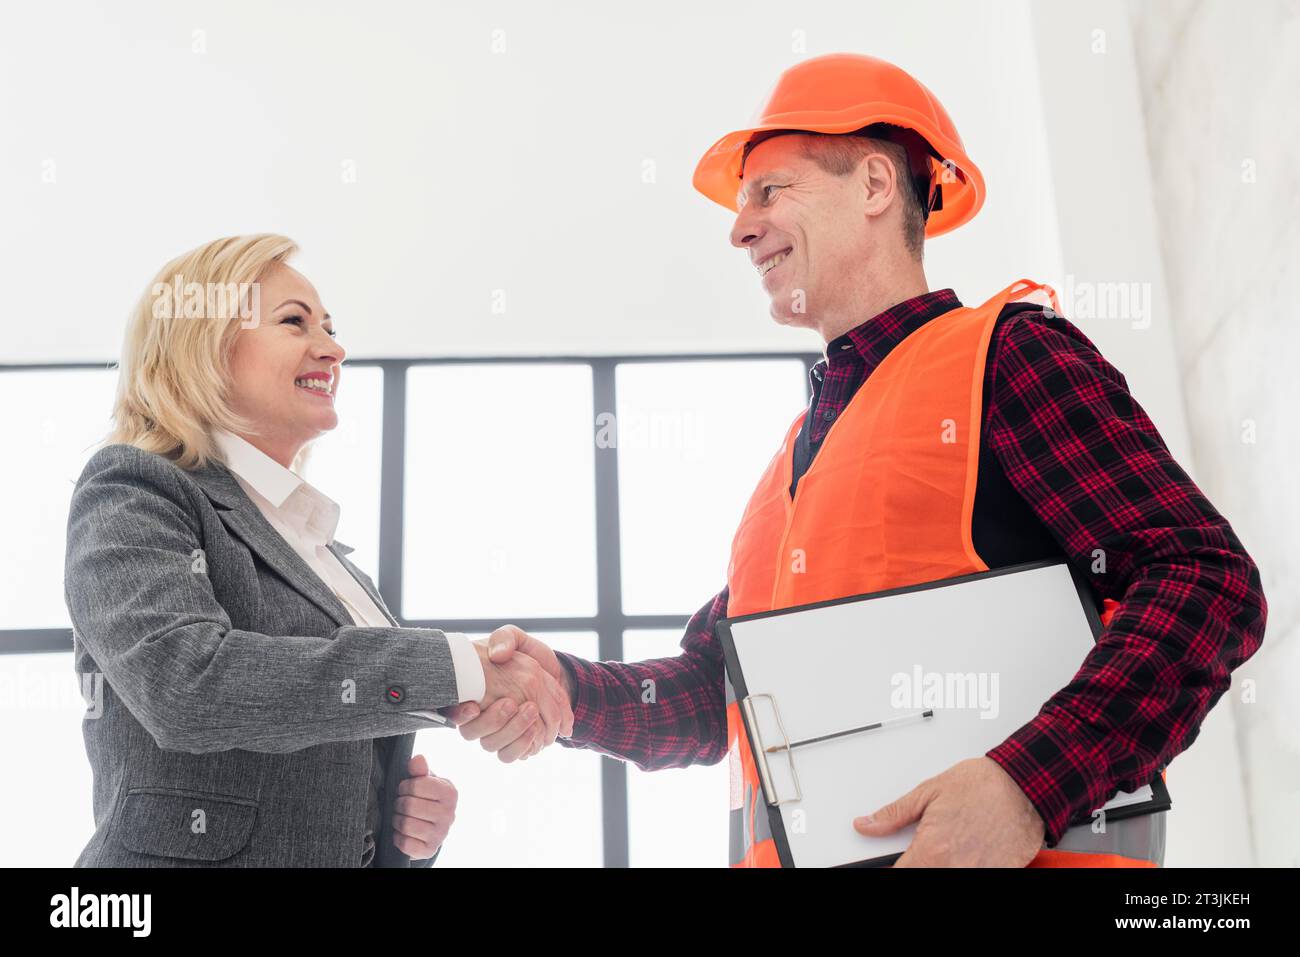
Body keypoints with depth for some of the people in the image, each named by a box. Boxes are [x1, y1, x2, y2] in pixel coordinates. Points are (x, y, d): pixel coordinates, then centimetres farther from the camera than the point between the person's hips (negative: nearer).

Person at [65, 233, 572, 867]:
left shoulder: (329, 553, 12)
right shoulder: (131, 493, -7)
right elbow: (185, 679, -25)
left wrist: (416, 819, -2)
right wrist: (460, 667, -26)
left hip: (354, 855, 6)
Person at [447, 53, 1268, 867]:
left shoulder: (1005, 352, -2)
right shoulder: (801, 451, 18)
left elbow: (1211, 580, -11)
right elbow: (715, 689, 19)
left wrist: (1030, 788, -22)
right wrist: (568, 692, 2)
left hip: (1023, 843, -5)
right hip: (800, 849, 6)